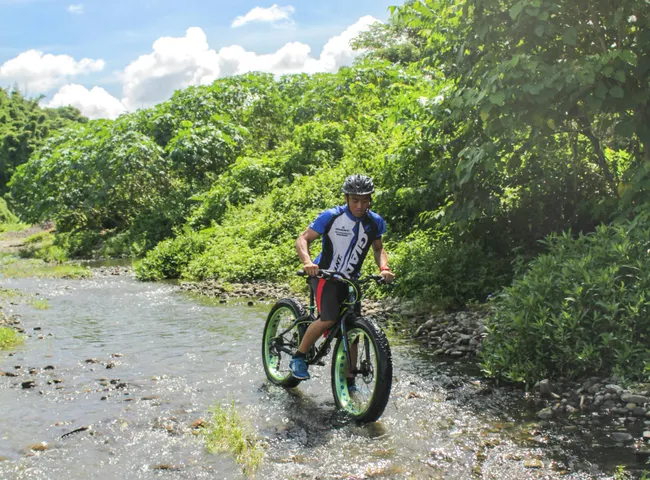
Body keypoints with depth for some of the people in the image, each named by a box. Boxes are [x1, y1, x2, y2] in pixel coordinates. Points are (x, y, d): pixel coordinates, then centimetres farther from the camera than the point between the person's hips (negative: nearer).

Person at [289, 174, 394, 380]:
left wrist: (384, 268, -9)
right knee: (329, 319, -26)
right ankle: (298, 358, -3)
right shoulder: (331, 216, -16)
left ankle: (348, 381, 18)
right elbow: (303, 239, -14)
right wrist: (307, 262, -34)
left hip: (350, 280, 5)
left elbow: (378, 248, 12)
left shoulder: (375, 222, -4)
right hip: (325, 276, -4)